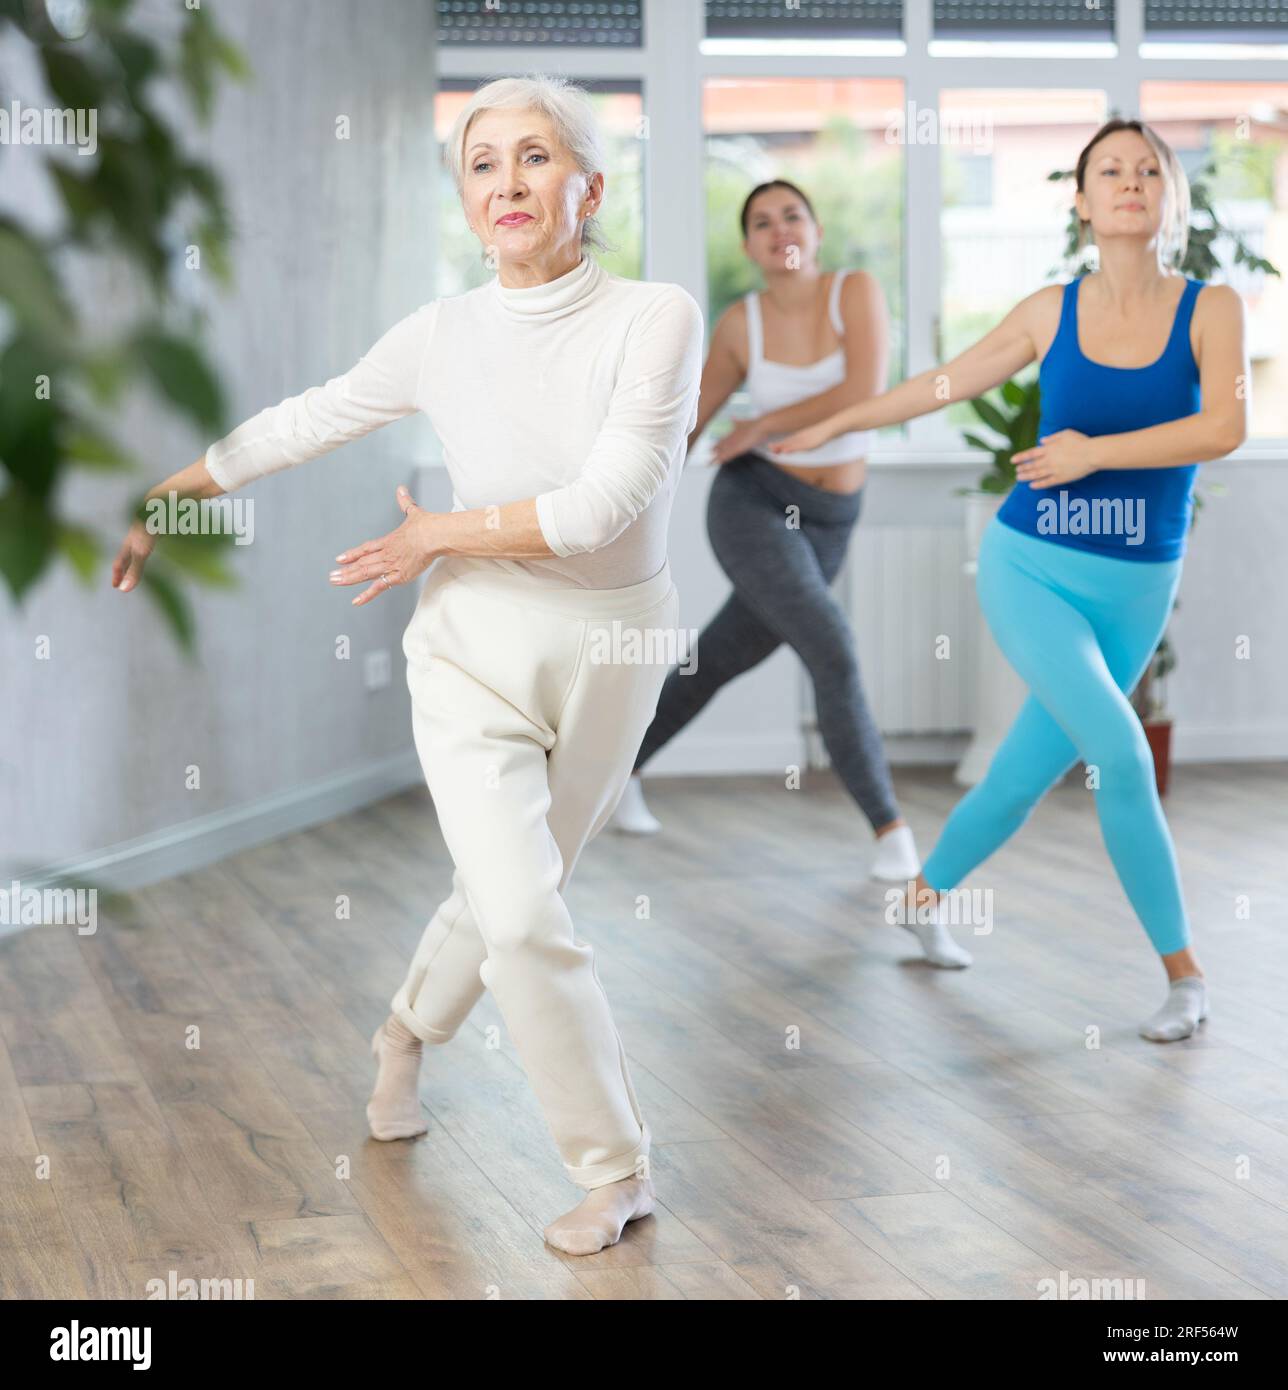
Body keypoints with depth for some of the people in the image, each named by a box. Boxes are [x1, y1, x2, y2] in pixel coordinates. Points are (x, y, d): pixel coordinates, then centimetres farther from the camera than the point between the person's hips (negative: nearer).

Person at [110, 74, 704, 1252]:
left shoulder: (657, 317, -15)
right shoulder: (444, 335, -6)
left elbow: (600, 505, -21)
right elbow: (300, 425, 7)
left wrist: (439, 534, -10)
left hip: (612, 651, 0)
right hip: (477, 650, 0)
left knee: (509, 892, 17)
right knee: (522, 918, -9)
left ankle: (408, 1031, 46)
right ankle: (615, 1168, 10)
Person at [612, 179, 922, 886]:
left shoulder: (857, 292, -11)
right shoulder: (741, 323, -7)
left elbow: (865, 398, -23)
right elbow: (691, 416, 5)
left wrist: (760, 427, -16)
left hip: (825, 525, 3)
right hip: (751, 505, -3)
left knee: (719, 660, 19)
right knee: (835, 656, -20)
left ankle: (621, 767, 43)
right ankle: (891, 827, -8)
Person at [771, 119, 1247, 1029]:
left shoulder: (1211, 308, -5)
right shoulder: (1052, 311, -1)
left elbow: (1226, 427, -19)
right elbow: (944, 384, 11)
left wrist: (1091, 451, -18)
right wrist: (833, 425, 19)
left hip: (1134, 589, 1)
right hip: (1030, 568, -1)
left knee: (1028, 773, 9)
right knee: (1122, 754, -17)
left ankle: (927, 893, 35)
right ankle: (1184, 970, -5)